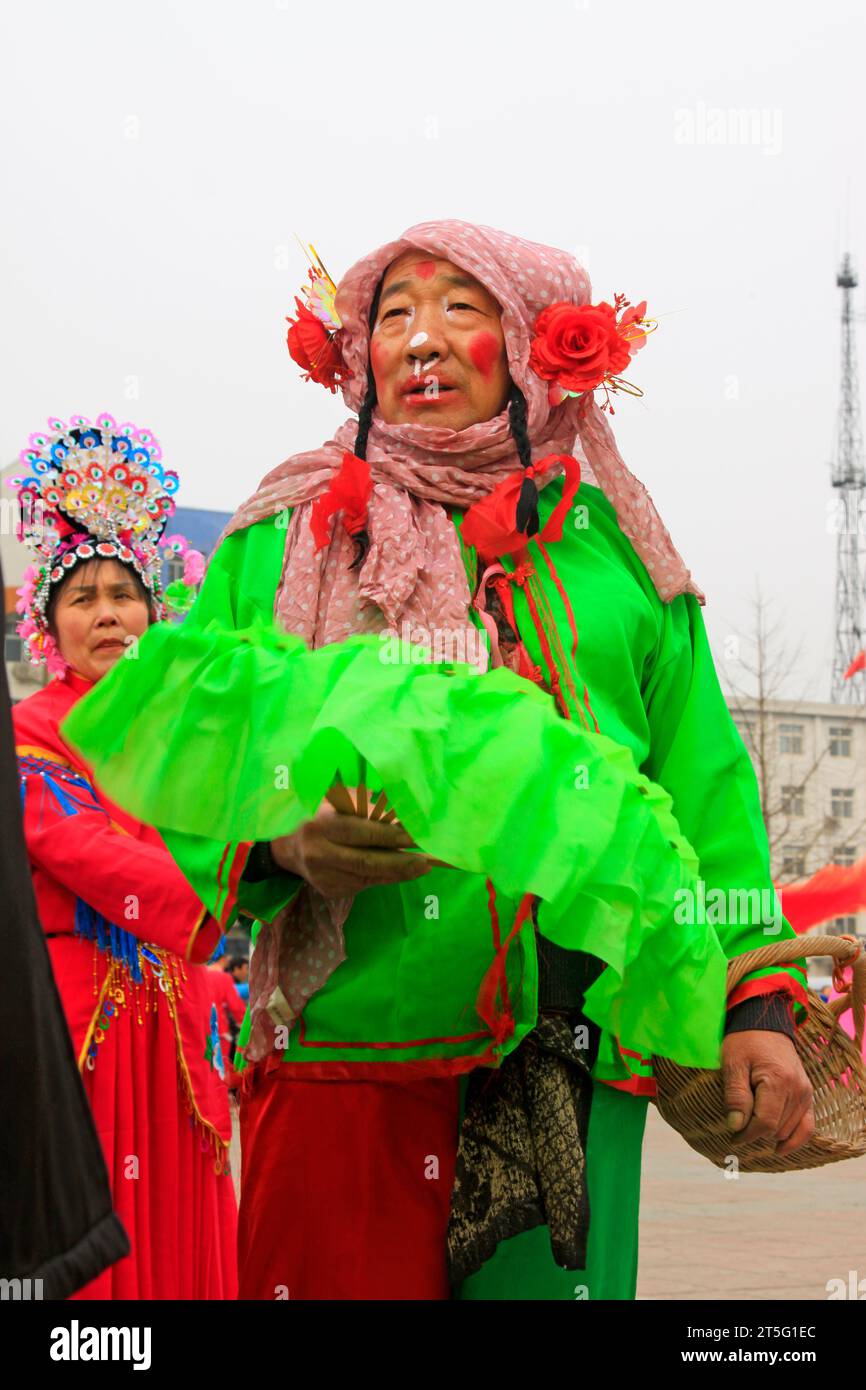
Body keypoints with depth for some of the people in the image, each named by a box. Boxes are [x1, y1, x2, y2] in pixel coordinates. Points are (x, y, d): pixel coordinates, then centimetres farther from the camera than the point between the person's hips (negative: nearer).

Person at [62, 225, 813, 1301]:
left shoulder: (610, 546, 12)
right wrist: (286, 845, -16)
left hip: (573, 1077, 1)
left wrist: (756, 1000, 3)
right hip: (336, 1064, -1)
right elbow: (191, 784, 6)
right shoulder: (280, 544, 10)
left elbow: (704, 783, 12)